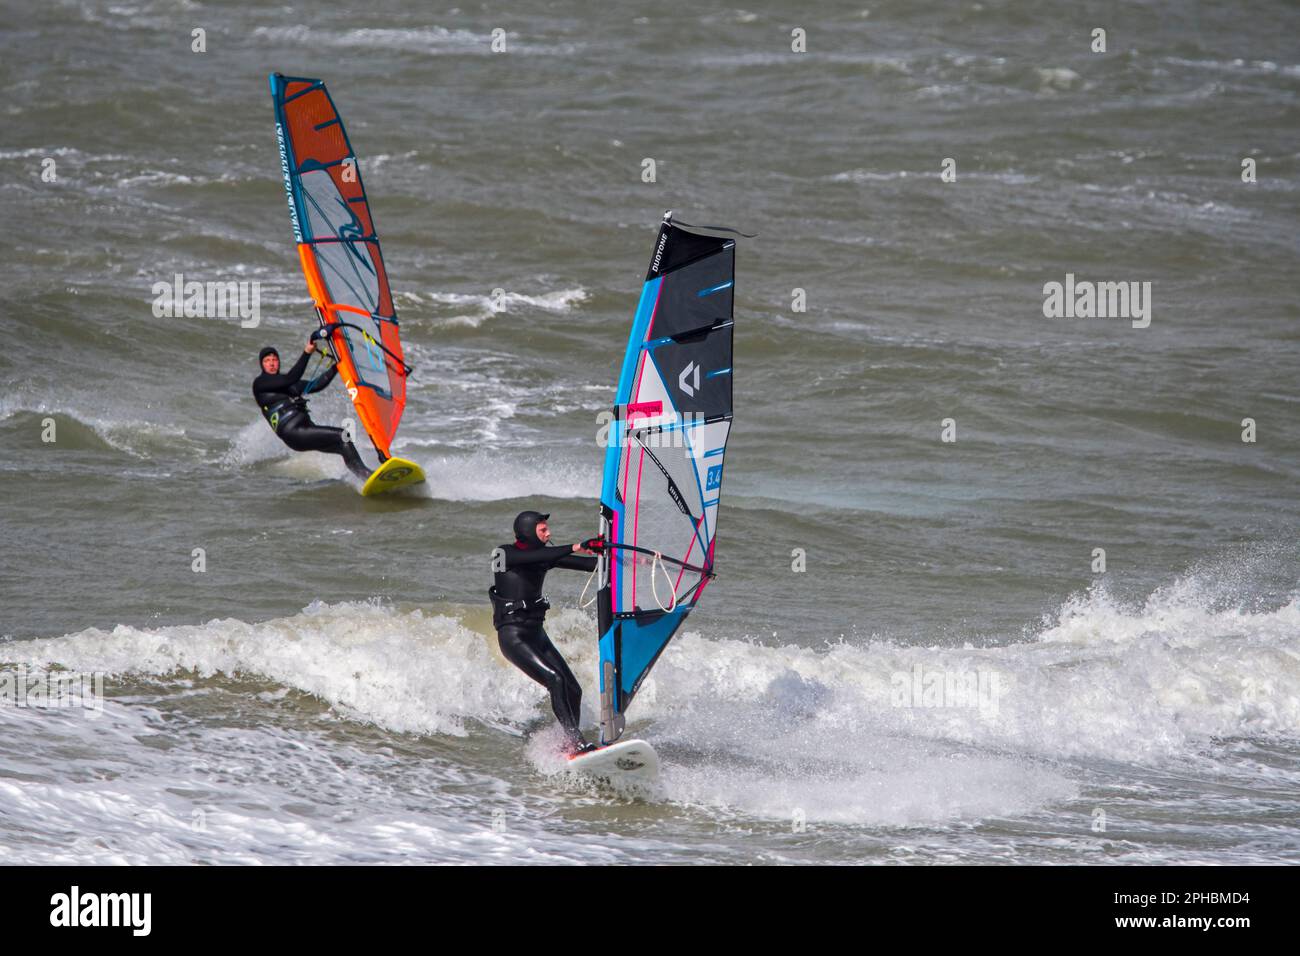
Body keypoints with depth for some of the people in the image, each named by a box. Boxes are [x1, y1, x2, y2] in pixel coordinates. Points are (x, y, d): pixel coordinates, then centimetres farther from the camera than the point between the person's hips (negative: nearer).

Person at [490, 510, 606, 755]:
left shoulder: (546, 556, 11)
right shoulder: (506, 554, -9)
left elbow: (590, 564, 7)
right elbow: (536, 557, -29)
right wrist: (576, 548, -35)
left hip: (536, 634, 8)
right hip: (513, 636, -8)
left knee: (573, 689, -1)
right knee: (554, 679, -24)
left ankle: (569, 746, 11)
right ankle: (576, 743, -26)